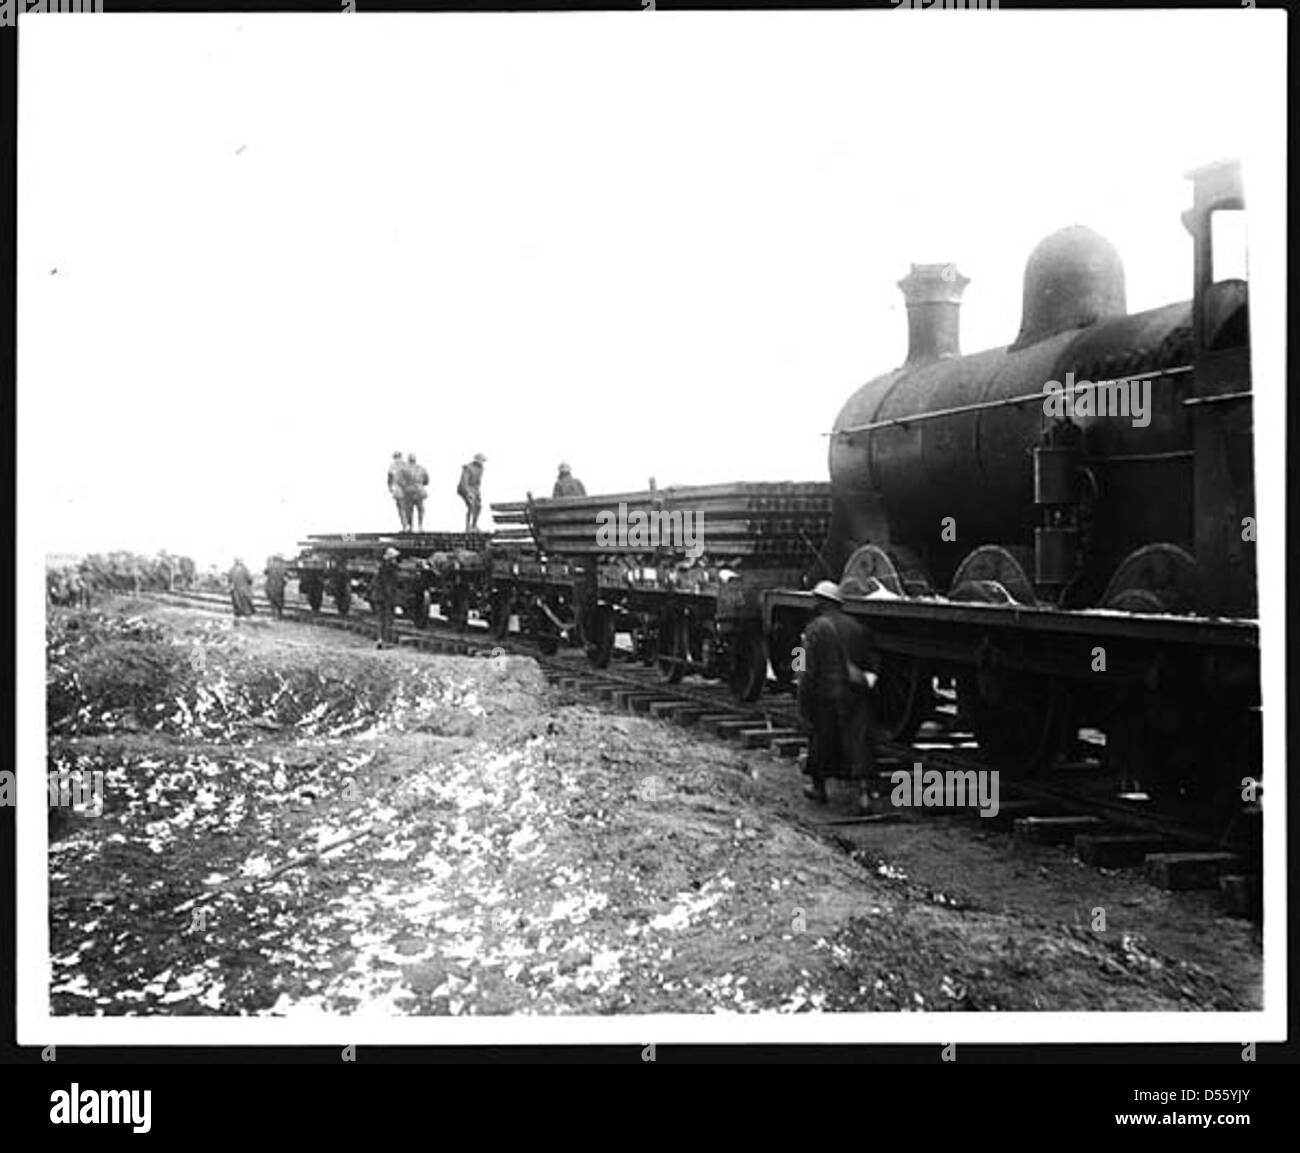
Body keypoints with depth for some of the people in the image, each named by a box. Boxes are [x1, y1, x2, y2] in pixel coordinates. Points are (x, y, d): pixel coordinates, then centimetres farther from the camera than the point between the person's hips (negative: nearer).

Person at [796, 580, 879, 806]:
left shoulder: (815, 629, -9)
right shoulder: (855, 627, 8)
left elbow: (808, 670, -12)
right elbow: (870, 663, 9)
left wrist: (803, 706, -8)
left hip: (825, 694, -3)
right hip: (855, 693, 3)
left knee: (821, 738, 13)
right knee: (857, 739, 1)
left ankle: (819, 788, 27)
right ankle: (863, 789, -11)